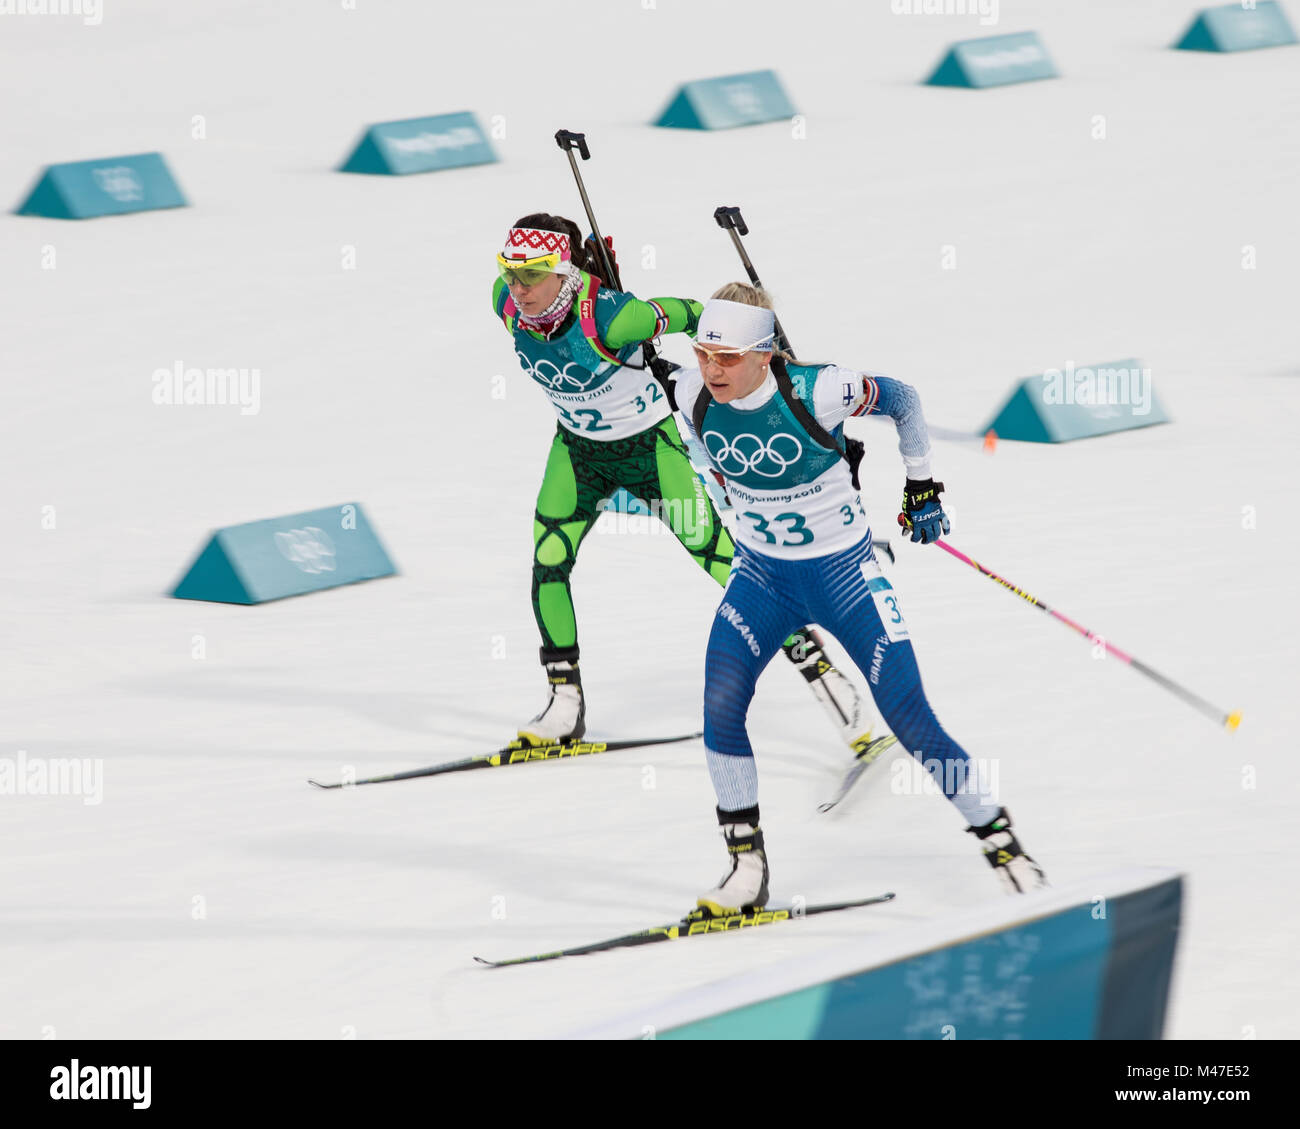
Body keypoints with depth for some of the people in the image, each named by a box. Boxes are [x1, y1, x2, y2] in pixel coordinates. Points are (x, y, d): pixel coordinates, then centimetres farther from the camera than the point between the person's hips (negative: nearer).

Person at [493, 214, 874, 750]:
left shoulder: (608, 317, -34)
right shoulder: (507, 303, -20)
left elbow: (688, 314, -20)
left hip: (651, 445, -5)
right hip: (577, 450, 5)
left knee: (722, 559, -5)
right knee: (547, 562, -6)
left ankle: (812, 659, 8)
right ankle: (565, 702, 8)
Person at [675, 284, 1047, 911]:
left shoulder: (816, 391, -26)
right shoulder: (693, 394, -15)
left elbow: (901, 399, -7)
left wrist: (922, 486, 2)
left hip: (843, 571, -4)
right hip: (761, 575, 4)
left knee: (911, 719, -6)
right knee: (719, 707, -15)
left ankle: (1002, 845, 10)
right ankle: (746, 866, 1)